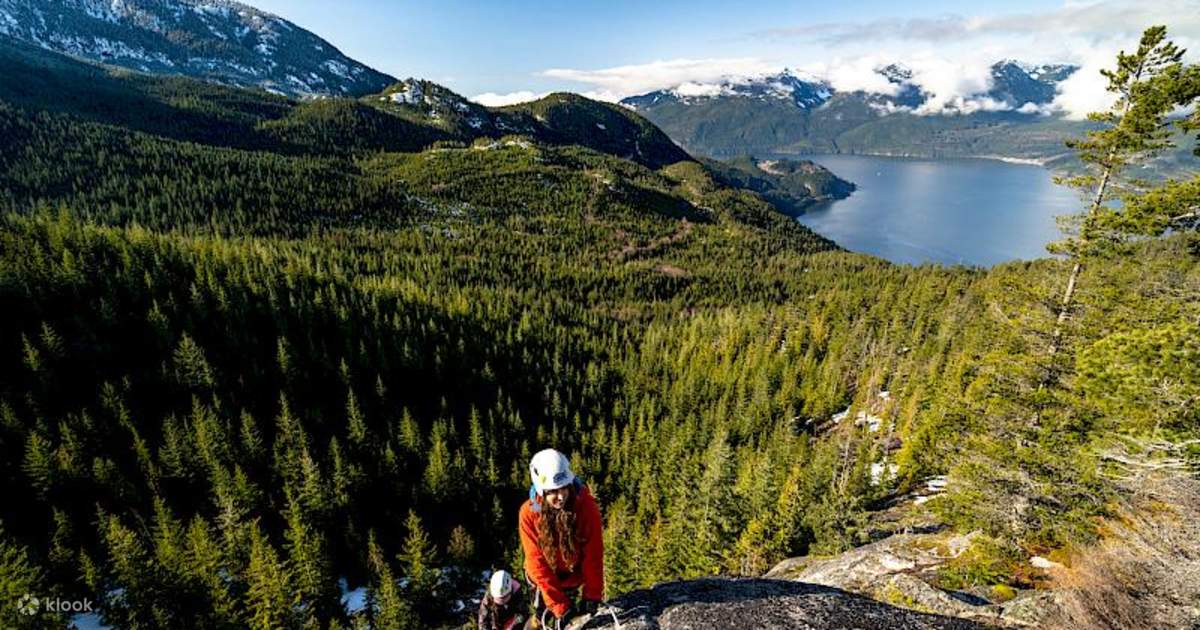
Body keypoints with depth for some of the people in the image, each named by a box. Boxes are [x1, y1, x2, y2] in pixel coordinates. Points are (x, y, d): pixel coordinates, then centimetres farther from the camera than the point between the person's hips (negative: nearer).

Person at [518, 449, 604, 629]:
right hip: (544, 579, 0)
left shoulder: (586, 505, -26)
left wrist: (592, 596, -20)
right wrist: (559, 606, -24)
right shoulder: (529, 512, -25)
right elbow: (537, 562, -22)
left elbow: (593, 554, -20)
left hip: (575, 576, 0)